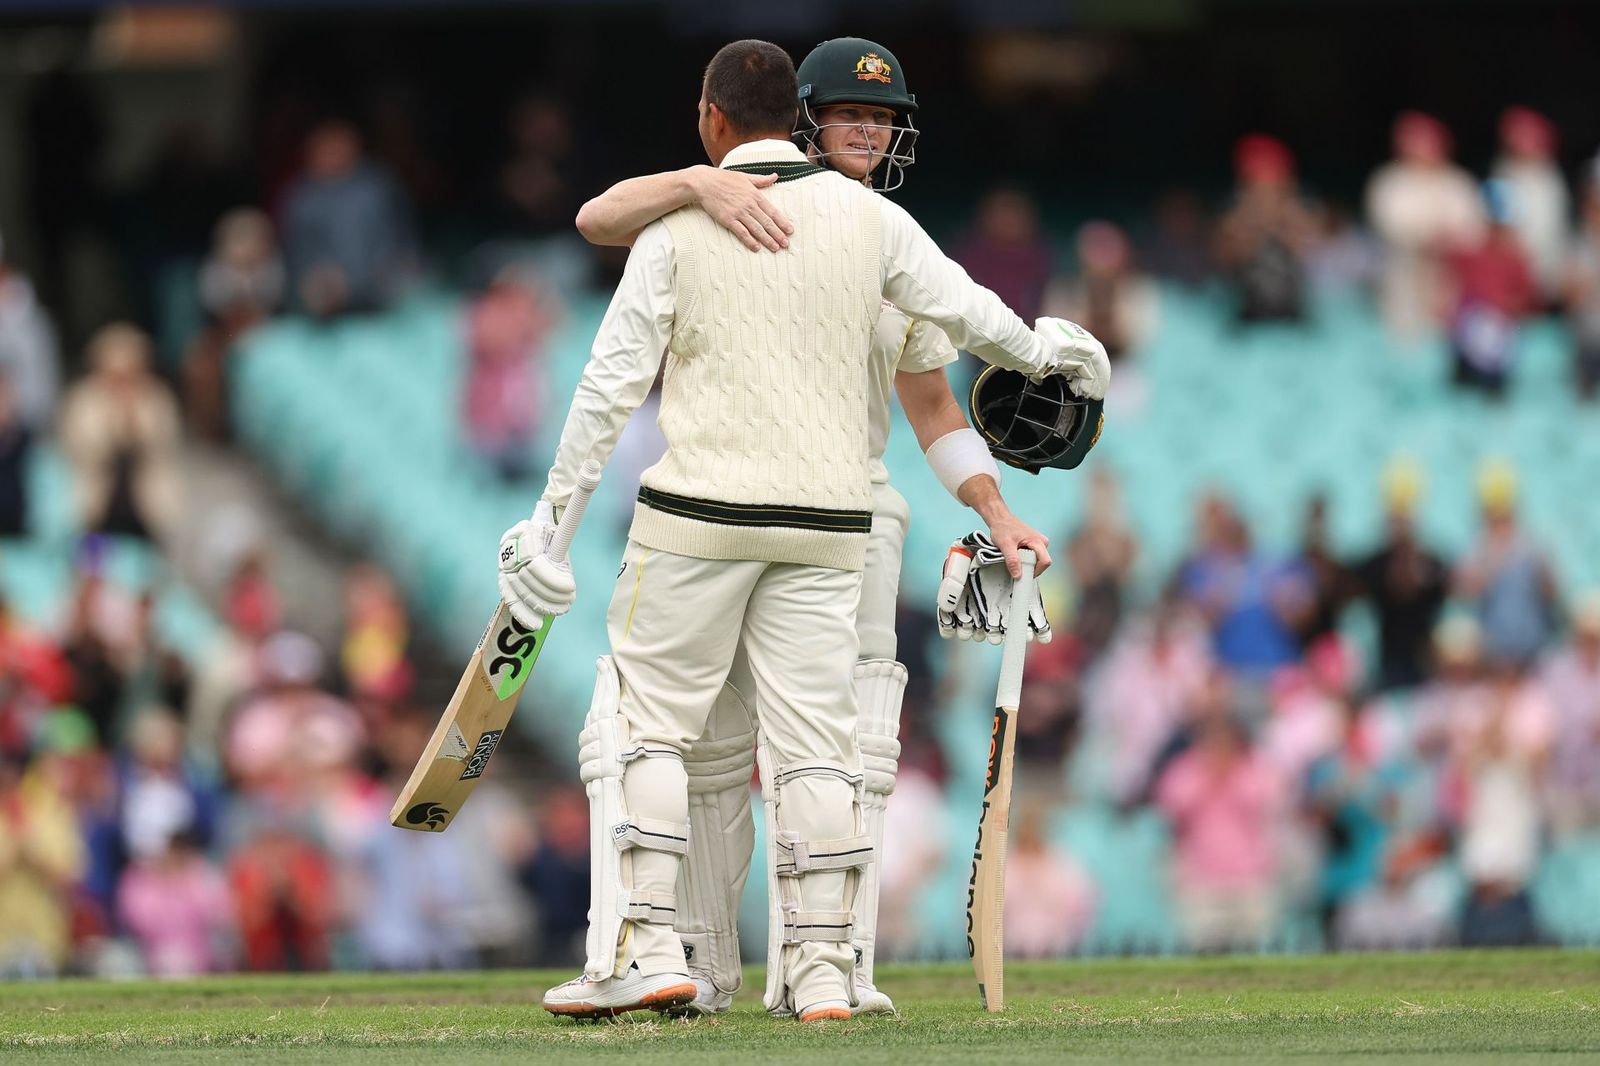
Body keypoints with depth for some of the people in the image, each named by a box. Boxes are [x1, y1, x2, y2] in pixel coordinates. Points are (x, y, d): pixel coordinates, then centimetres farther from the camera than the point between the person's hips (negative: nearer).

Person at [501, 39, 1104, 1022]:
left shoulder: (680, 223, -3)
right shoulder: (869, 216, 4)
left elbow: (614, 379, -4)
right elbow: (969, 311, 9)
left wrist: (554, 512, 0)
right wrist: (1046, 350, 30)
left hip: (699, 514, -3)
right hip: (828, 524, 3)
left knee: (647, 723, 4)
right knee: (815, 743, 6)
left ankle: (644, 951, -6)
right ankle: (822, 969, 2)